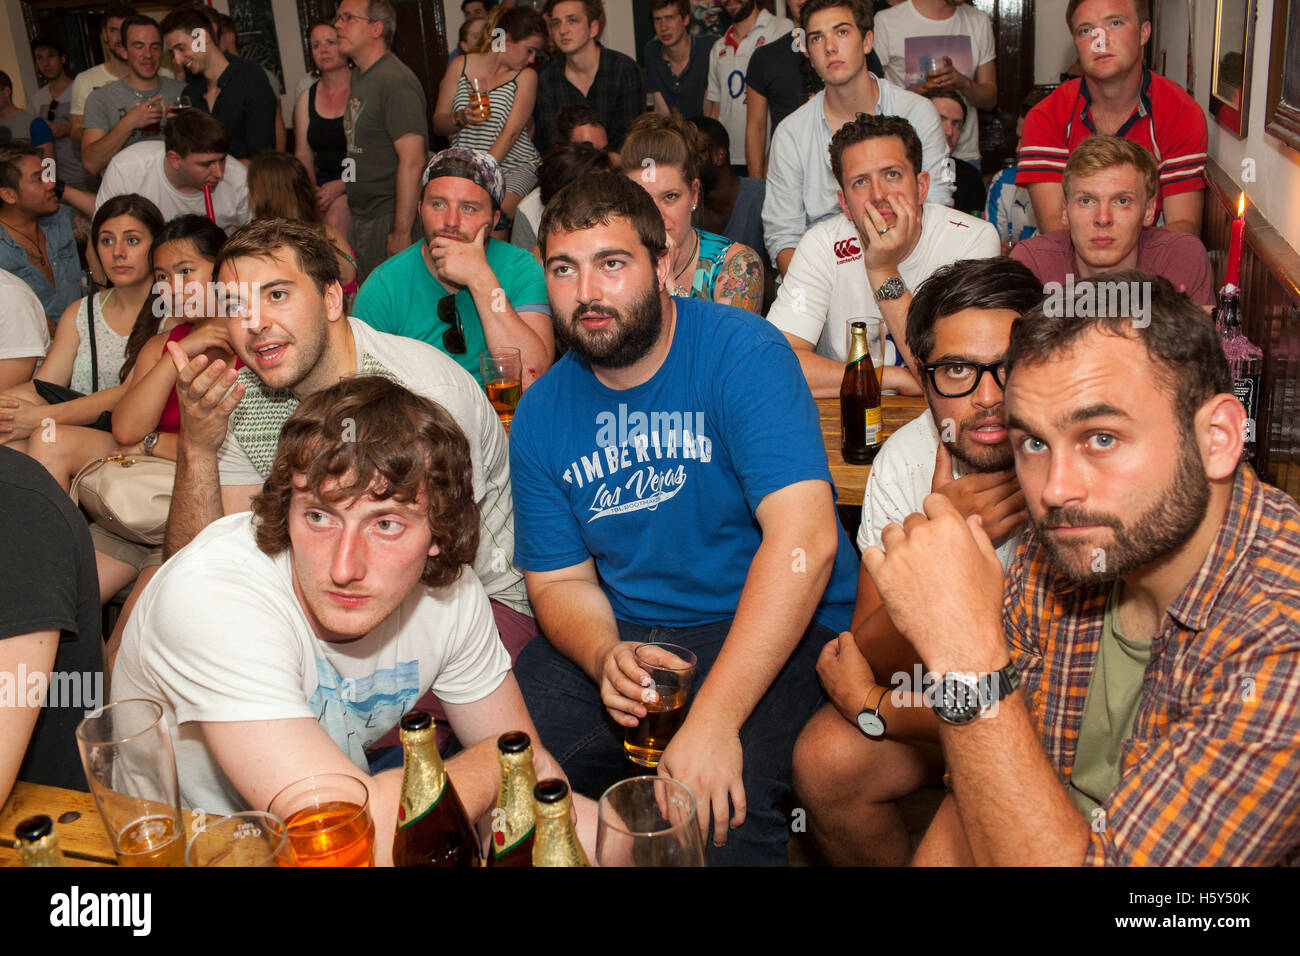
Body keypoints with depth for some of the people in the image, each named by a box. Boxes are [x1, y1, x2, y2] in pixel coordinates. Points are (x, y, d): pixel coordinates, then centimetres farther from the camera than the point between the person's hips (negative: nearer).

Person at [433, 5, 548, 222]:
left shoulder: (526, 76, 3)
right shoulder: (461, 66, 8)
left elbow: (511, 133, -8)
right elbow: (438, 123, 10)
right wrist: (461, 119, -12)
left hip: (515, 166, -2)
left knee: (502, 207, -30)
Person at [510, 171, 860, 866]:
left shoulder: (741, 352, -14)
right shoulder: (539, 416, 3)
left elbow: (804, 537, -25)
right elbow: (559, 580, 7)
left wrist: (714, 718, -30)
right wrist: (605, 657, -17)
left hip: (772, 630, -4)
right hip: (624, 635, 5)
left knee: (716, 809, -30)